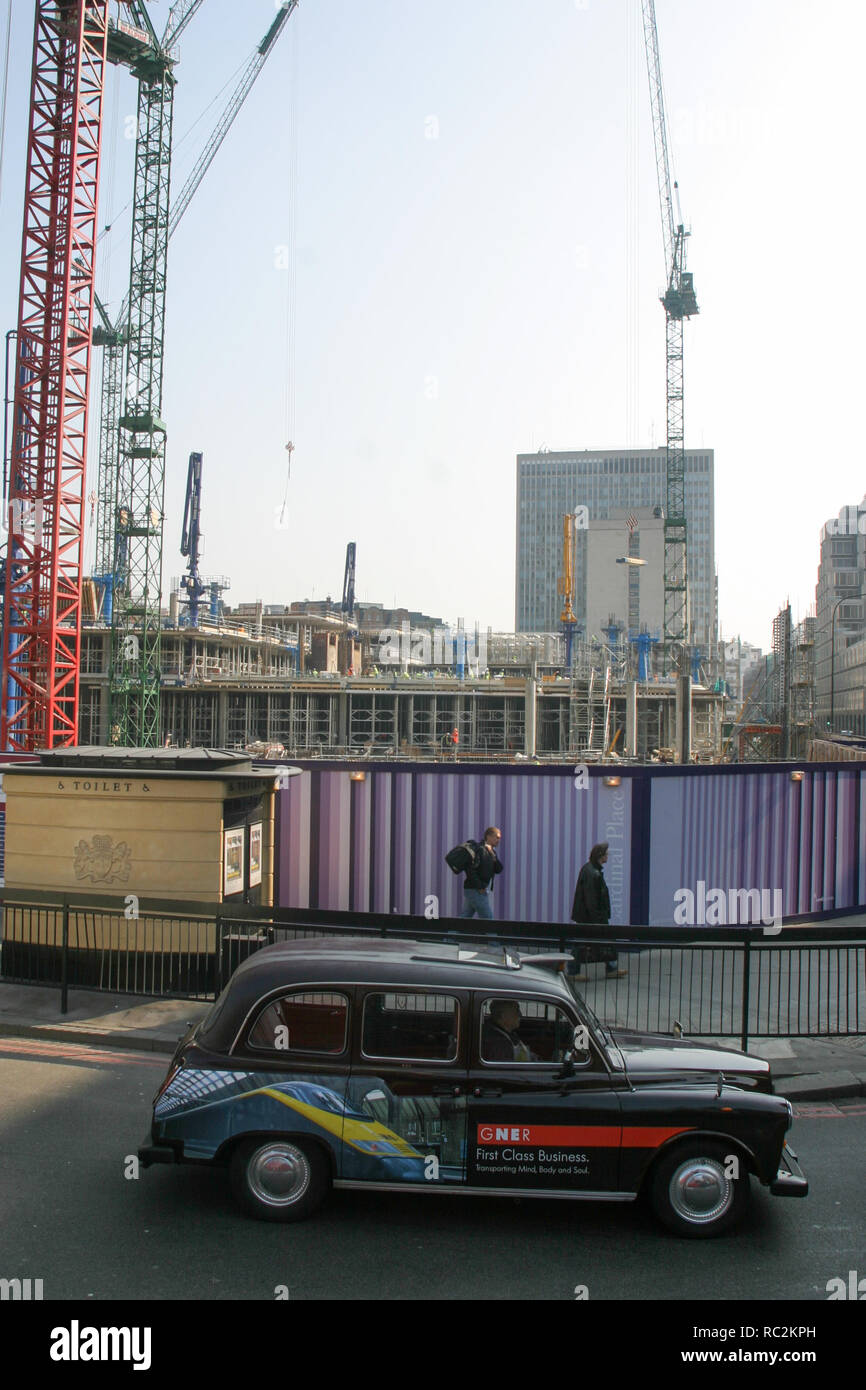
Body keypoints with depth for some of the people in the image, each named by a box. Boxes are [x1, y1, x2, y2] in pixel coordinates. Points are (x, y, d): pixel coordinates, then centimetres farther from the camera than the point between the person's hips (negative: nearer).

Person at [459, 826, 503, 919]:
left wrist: (493, 856, -10)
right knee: (487, 919, -6)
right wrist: (480, 887, -19)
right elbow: (470, 870, -21)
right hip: (474, 890, -9)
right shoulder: (479, 849, -14)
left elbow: (499, 870, 6)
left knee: (465, 917, 10)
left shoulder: (492, 851, 16)